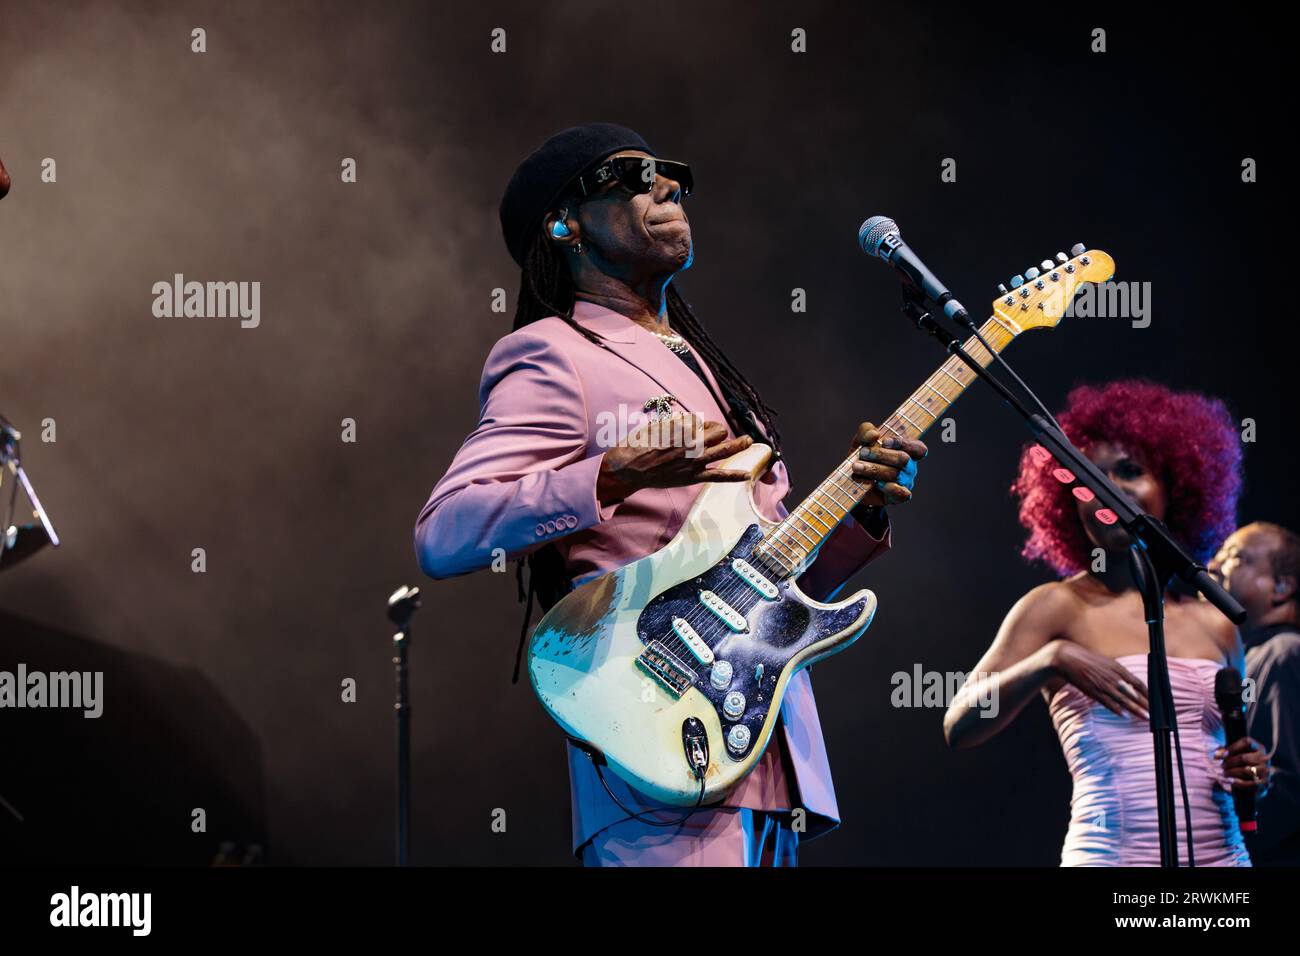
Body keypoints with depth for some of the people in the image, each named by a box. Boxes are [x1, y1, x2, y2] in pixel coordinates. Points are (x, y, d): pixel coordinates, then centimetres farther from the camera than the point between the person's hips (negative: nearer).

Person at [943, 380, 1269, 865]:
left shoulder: (1216, 625, 13)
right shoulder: (1058, 607, 2)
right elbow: (959, 727, -8)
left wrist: (1251, 777, 4)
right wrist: (1052, 660, -20)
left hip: (1222, 853, 4)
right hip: (1112, 855, -4)